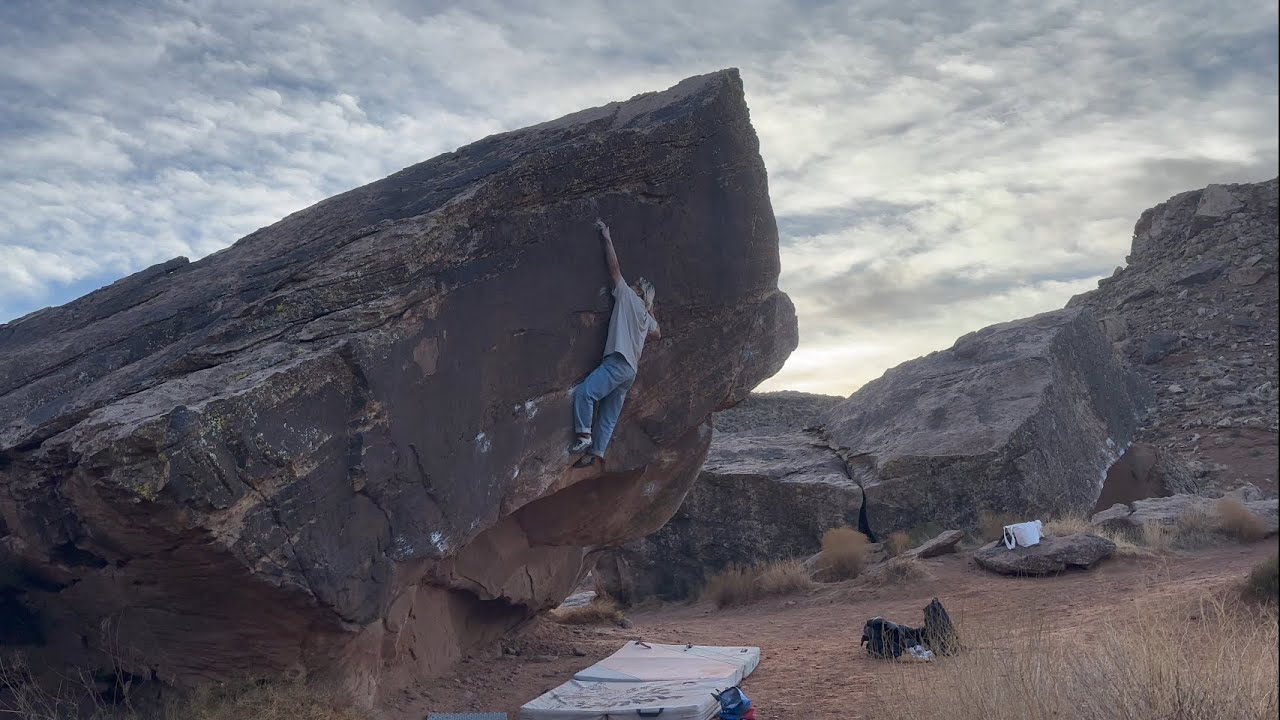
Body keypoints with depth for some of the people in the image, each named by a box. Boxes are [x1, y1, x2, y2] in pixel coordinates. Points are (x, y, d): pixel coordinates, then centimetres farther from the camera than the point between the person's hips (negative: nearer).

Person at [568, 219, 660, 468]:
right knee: (609, 414, 5)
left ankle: (584, 435, -21)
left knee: (584, 392, -19)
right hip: (631, 369, 9)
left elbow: (614, 268, 0)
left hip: (617, 362, -9)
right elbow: (658, 334, 42)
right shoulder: (647, 317, 23)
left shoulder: (628, 296, 2)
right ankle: (596, 453, 2)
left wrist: (607, 237, 5)